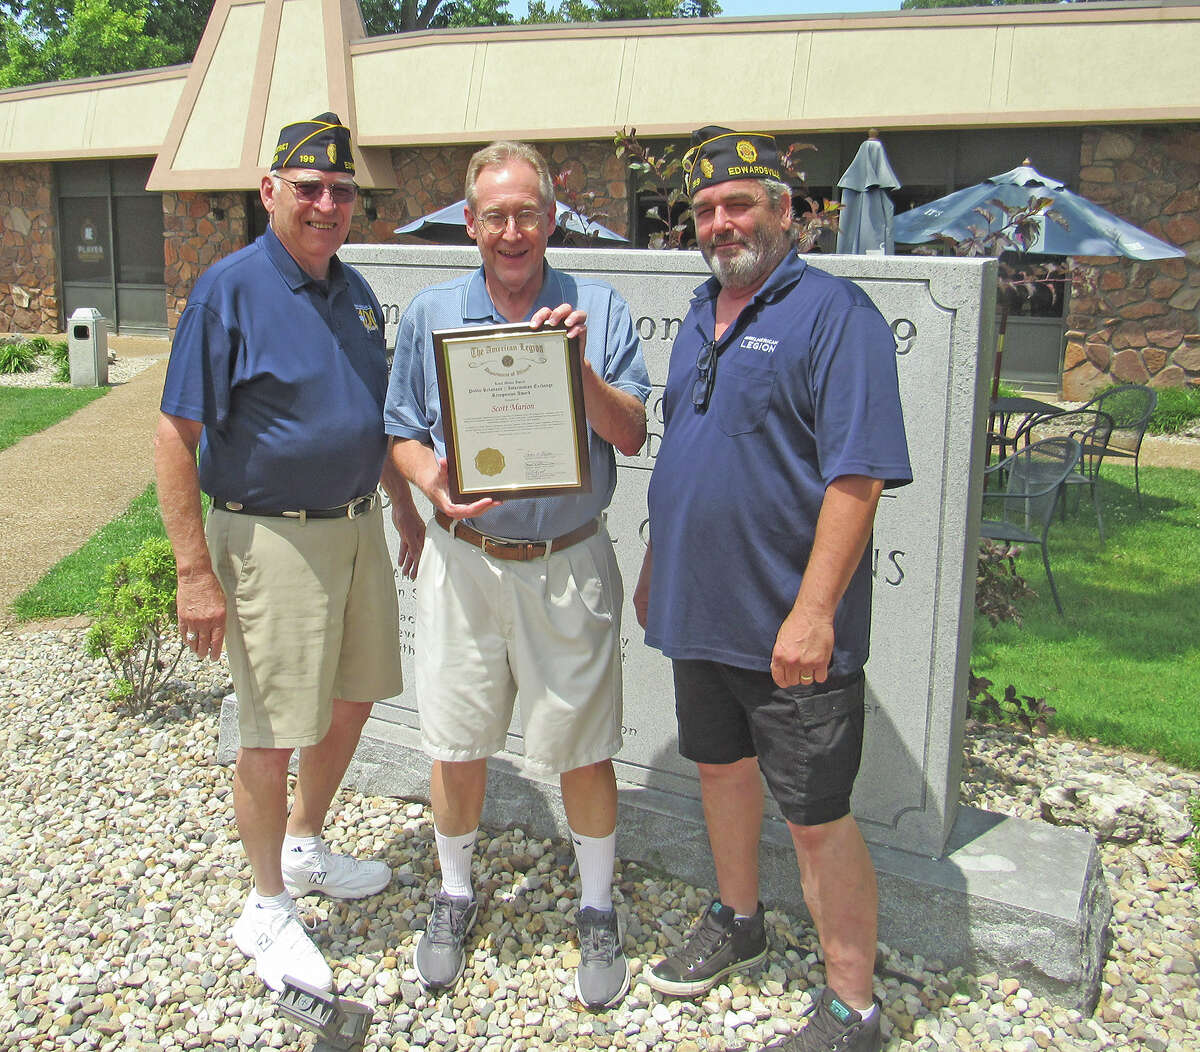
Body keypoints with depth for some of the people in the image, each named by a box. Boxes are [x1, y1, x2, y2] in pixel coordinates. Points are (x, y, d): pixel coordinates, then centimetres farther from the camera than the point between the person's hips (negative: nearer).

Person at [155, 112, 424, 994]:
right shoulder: (230, 289, -13)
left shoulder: (354, 290, 9)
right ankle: (269, 909, 23)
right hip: (271, 538, -7)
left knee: (354, 697, 18)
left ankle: (306, 848, 42)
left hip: (358, 526, 7)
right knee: (275, 733, 3)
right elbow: (176, 438, -15)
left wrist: (405, 507, 21)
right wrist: (196, 573, -18)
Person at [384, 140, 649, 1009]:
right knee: (457, 746, 11)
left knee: (583, 749, 7)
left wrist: (578, 367, -20)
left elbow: (632, 436, -5)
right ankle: (456, 894, 36)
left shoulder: (598, 309, 0)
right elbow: (402, 433, 8)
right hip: (464, 561, 2)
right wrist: (434, 481, -13)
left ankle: (598, 912, 29)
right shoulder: (432, 314, 5)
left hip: (569, 564, -1)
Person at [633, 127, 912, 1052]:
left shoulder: (833, 312, -13)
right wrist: (655, 566, 20)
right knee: (721, 767, 22)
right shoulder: (701, 314, 13)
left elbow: (858, 474, -21)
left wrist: (813, 611, -26)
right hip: (698, 610, 8)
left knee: (817, 816, 2)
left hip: (788, 626, -8)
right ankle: (738, 923, 44)